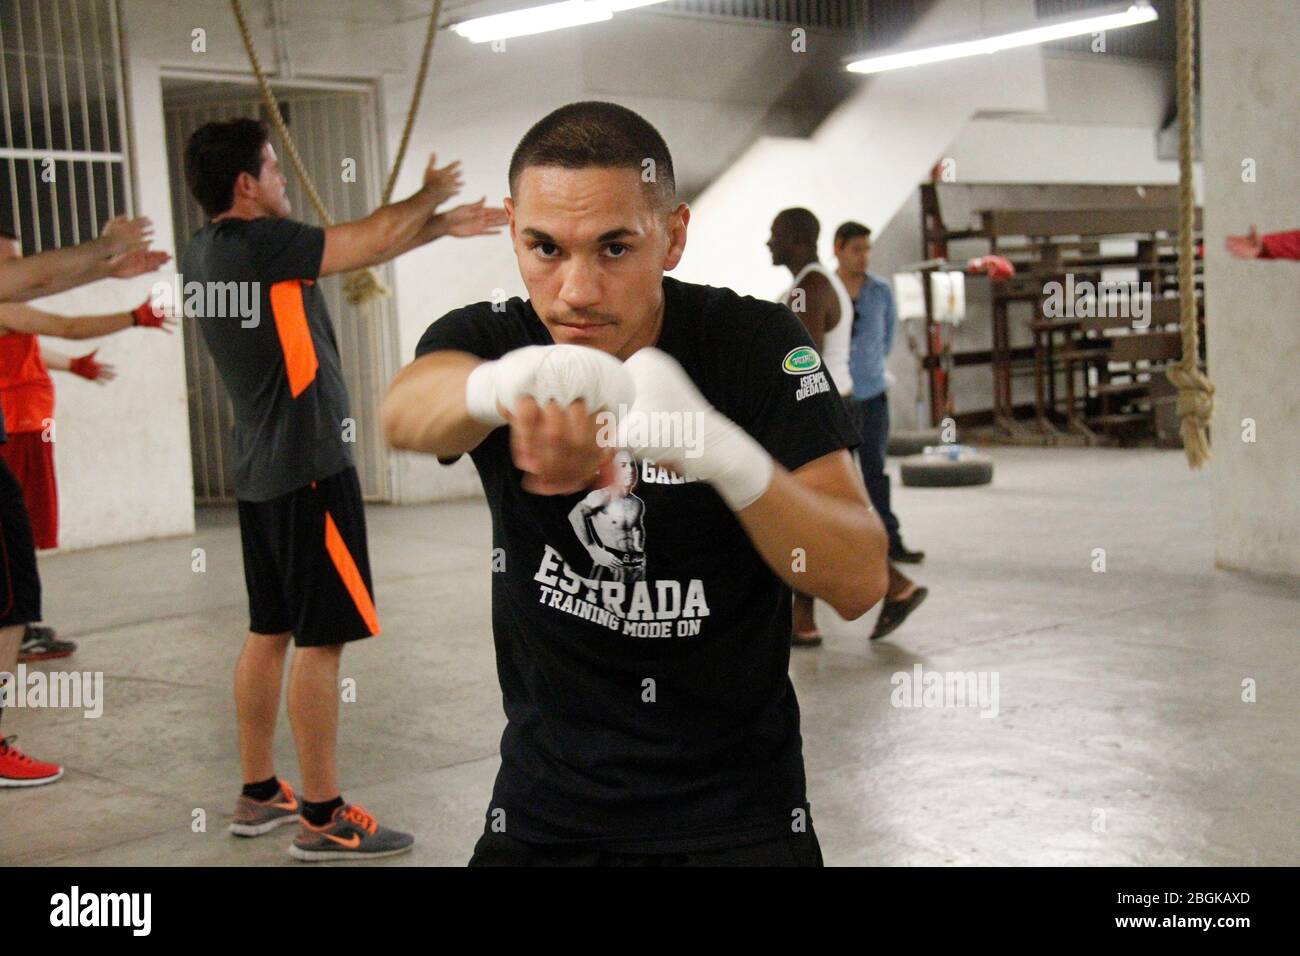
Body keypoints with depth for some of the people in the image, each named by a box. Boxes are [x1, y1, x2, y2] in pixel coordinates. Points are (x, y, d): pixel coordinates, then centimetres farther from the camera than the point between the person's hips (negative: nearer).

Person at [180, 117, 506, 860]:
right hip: (310, 469, -10)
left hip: (262, 470, 10)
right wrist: (431, 196, 10)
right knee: (320, 640, -4)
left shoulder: (206, 254, 10)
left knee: (269, 632, 15)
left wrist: (442, 226, 16)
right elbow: (372, 242, -9)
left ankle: (260, 795, 25)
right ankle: (323, 818, 3)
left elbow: (354, 250, 15)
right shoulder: (260, 243, -17)